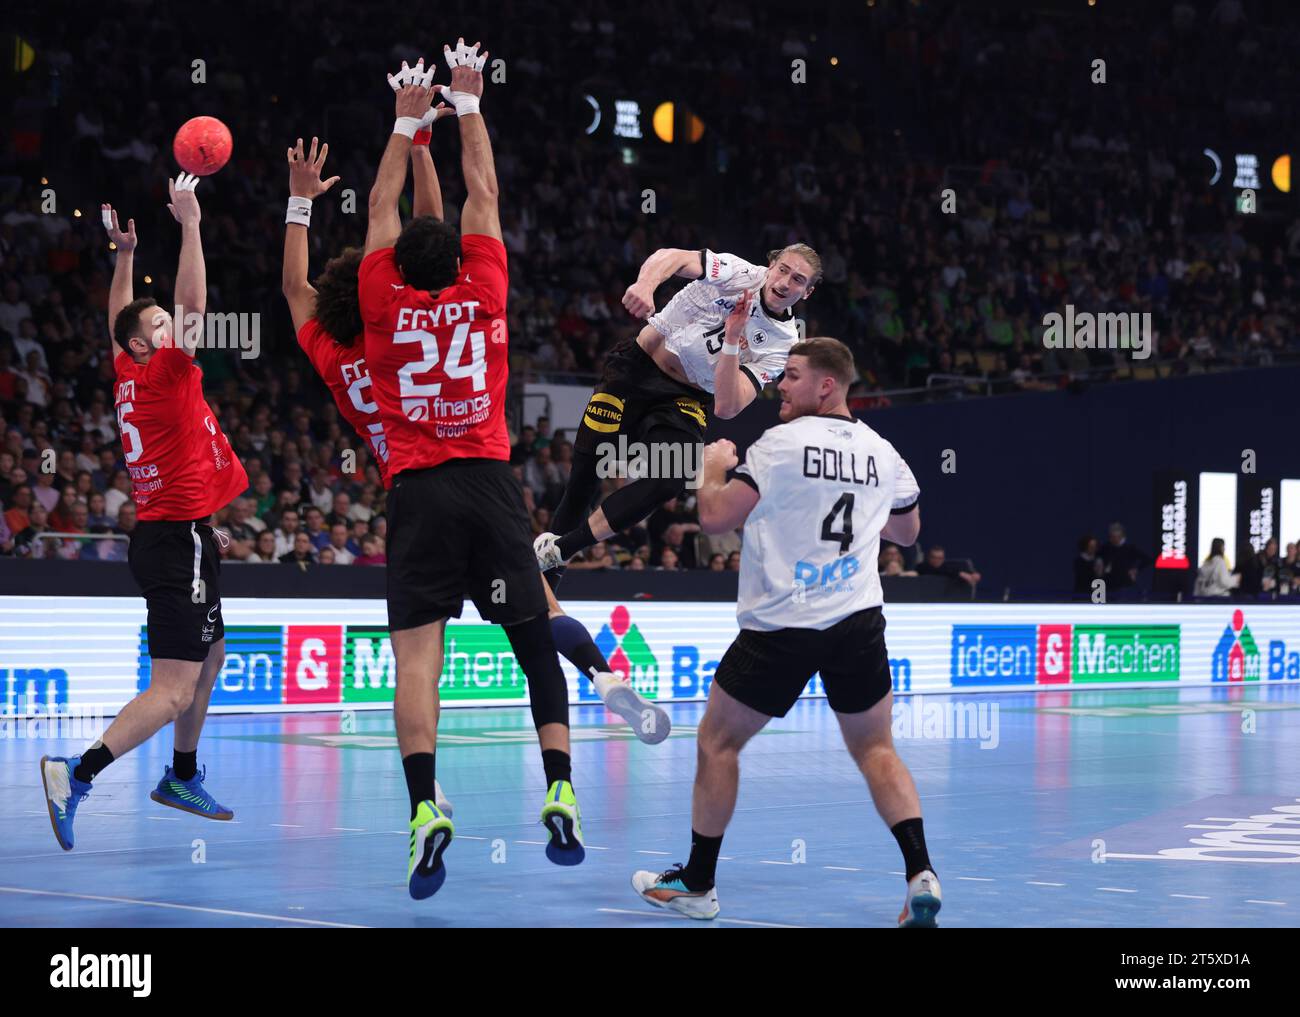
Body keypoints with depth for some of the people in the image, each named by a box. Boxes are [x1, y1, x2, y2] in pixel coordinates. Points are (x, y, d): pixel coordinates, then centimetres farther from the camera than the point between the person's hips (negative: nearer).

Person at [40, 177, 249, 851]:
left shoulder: (129, 375, 8)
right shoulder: (161, 374, -13)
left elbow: (119, 315, 26)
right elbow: (194, 304, -21)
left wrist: (124, 253, 27)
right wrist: (189, 224, -19)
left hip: (167, 536, 10)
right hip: (179, 540, -10)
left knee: (210, 660, 24)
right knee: (172, 690, -15)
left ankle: (182, 779, 33)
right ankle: (78, 774, -25)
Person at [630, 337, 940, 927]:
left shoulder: (783, 444, -11)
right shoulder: (882, 452, 7)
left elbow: (714, 518, -13)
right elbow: (907, 531, 23)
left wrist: (714, 467, 5)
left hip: (781, 627, -4)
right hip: (858, 623, 5)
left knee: (717, 742, 11)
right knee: (875, 750, 13)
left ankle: (697, 884, 16)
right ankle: (921, 877, -5)